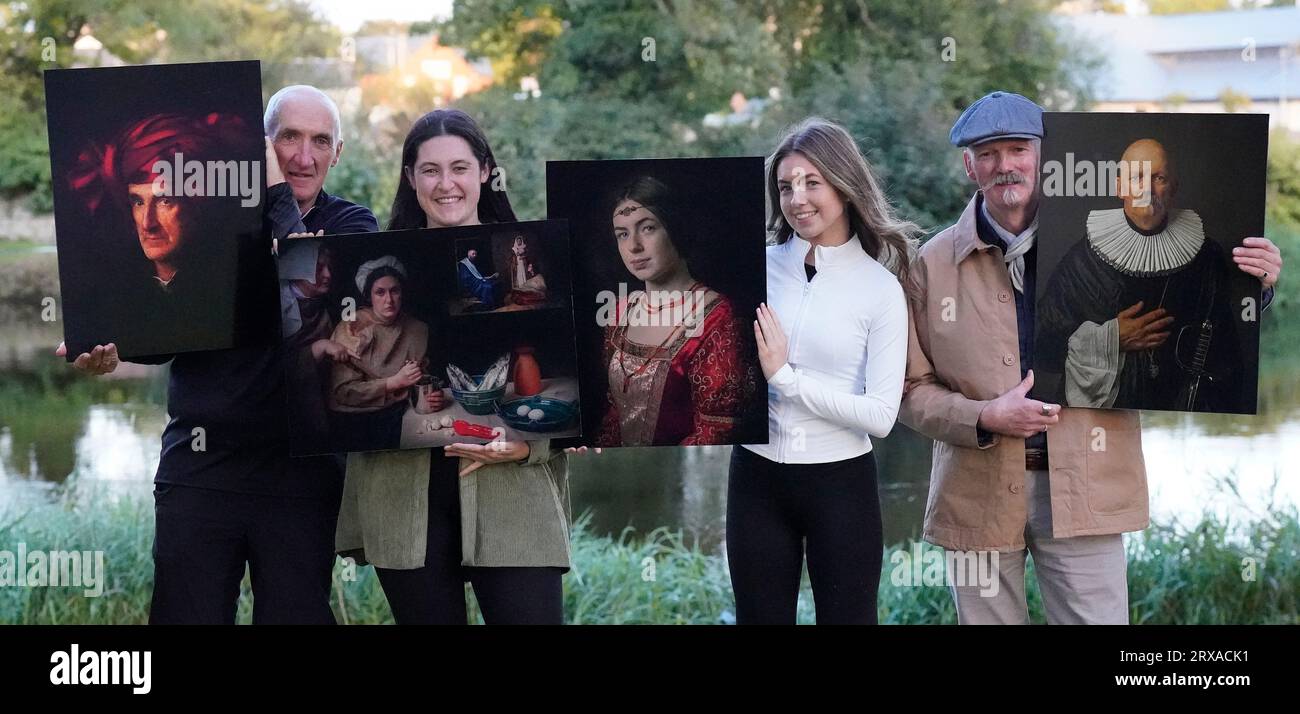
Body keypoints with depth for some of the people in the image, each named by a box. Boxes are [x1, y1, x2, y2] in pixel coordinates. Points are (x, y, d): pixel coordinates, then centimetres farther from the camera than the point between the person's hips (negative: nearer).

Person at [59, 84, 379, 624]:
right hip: (200, 466, 1)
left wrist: (277, 194, -15)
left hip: (302, 472, -1)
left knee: (296, 615, 3)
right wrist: (115, 347, -16)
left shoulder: (351, 226, 3)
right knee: (185, 617, 2)